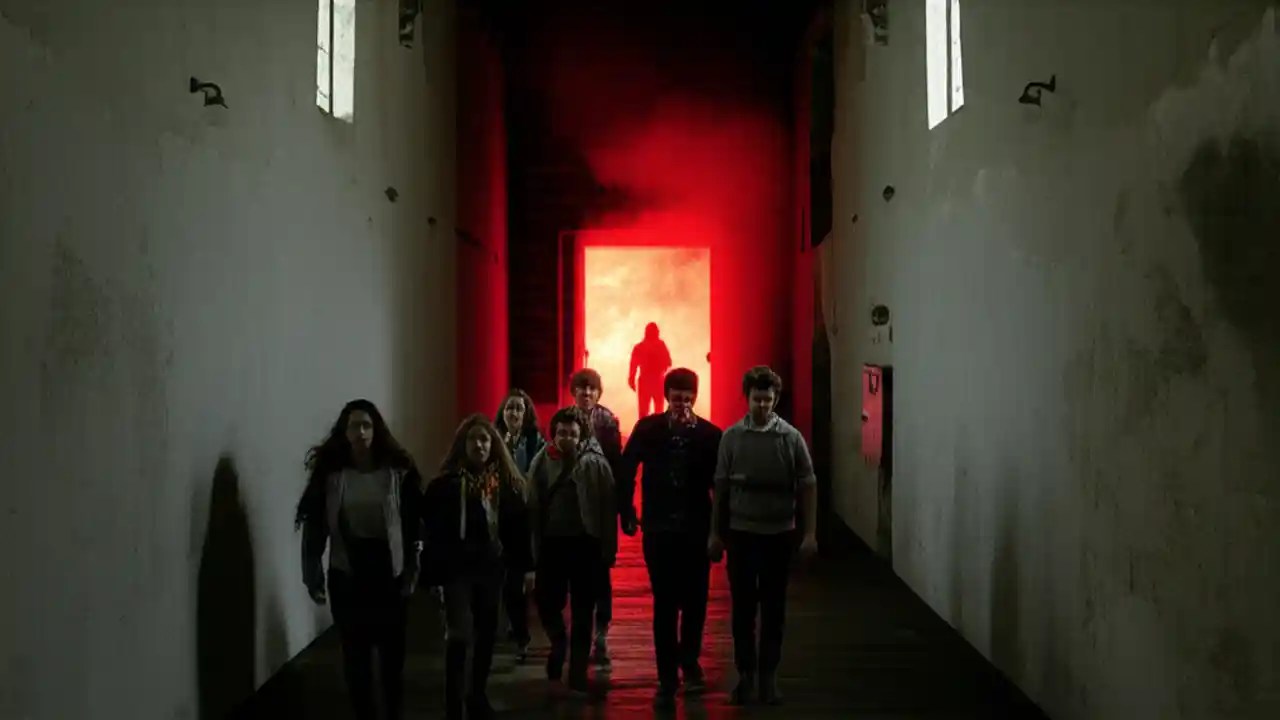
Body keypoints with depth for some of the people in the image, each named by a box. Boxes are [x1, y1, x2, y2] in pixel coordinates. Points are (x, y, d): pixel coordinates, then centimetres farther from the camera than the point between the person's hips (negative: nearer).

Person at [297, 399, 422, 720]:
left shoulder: (398, 471, -4)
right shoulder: (329, 473, -3)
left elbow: (412, 524, -2)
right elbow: (315, 525, -1)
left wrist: (412, 571, -4)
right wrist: (313, 575, -4)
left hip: (388, 571, -1)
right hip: (346, 573, 1)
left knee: (392, 649, 7)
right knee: (355, 652, 10)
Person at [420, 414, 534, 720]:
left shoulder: (506, 483, 1)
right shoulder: (445, 483, -8)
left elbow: (518, 526, 4)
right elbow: (432, 529, -9)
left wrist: (526, 566, 3)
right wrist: (434, 570, -12)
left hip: (492, 567, 3)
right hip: (458, 568, -3)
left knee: (487, 633, 13)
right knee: (459, 637, -7)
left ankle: (478, 695, 30)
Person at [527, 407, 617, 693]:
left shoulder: (595, 464, -7)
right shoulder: (542, 462, 2)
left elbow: (608, 508, -9)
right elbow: (533, 505, 1)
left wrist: (608, 550, -12)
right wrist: (534, 545, -3)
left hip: (585, 544, -2)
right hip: (551, 542, 2)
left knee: (582, 612, 5)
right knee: (547, 604, 3)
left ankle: (578, 672, 17)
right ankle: (558, 643, 35)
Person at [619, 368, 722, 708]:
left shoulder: (709, 433, -5)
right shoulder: (647, 428, -3)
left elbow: (720, 481, -6)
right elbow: (626, 470, 3)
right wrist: (627, 513, 3)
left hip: (696, 530, 1)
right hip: (659, 529, -1)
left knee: (695, 601, 10)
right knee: (665, 604, 1)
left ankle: (689, 661, 33)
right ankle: (667, 677, 10)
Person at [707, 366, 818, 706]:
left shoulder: (791, 437, -3)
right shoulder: (731, 437, 0)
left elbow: (808, 486, -1)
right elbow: (721, 486, 3)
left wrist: (810, 533, -6)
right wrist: (715, 532, 2)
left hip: (779, 533, 0)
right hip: (741, 533, 1)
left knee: (774, 608, 7)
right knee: (743, 607, 7)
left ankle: (768, 676, 17)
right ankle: (745, 674, 18)